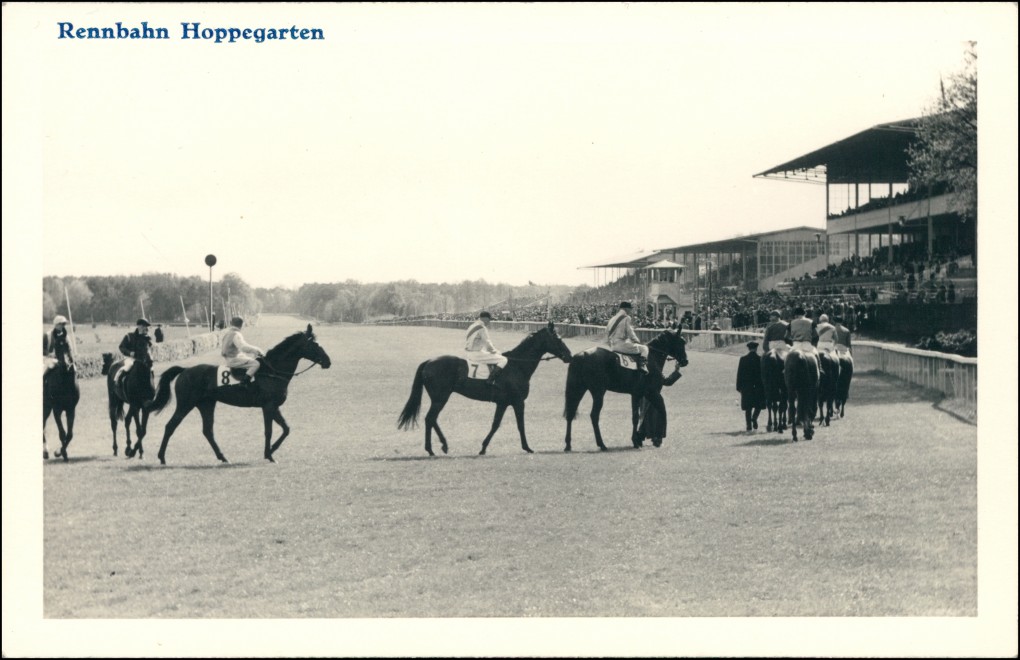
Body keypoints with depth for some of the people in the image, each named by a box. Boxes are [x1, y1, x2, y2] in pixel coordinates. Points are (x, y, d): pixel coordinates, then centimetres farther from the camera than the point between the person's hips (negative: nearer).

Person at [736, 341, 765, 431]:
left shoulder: (743, 359, -2)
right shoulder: (761, 359, -4)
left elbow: (739, 374, 0)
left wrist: (739, 387, 5)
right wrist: (764, 386, 7)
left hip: (746, 387, 1)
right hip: (759, 386, -1)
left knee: (748, 407, 7)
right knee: (759, 405, 12)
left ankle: (749, 424, 1)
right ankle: (754, 418, -13)